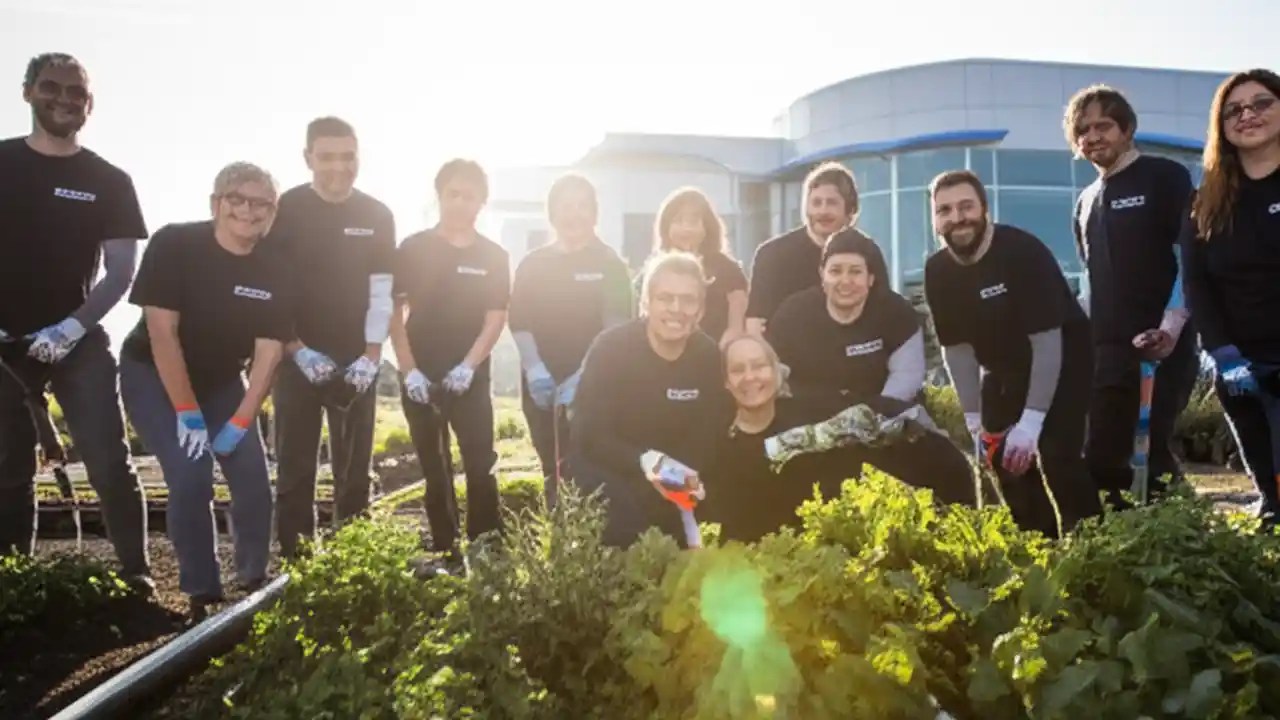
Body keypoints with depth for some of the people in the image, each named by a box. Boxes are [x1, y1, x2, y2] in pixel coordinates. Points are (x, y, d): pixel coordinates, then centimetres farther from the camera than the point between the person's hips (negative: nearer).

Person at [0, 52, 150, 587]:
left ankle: (136, 573, -3)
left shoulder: (109, 181, 3)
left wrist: (71, 327, -12)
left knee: (110, 462, -10)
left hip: (78, 340, -1)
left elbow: (122, 271, 0)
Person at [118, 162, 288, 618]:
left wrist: (240, 422, -19)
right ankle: (202, 596, -3)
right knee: (191, 479, -19)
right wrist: (188, 414, -23)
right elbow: (161, 331, -24)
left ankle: (256, 585, 17)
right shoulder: (173, 245, -22)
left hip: (221, 381, 4)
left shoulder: (272, 272, -12)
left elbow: (268, 350, -12)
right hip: (154, 376, -4)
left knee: (254, 480, -4)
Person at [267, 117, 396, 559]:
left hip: (356, 362, 2)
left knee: (354, 471, 6)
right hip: (297, 360, -2)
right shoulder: (285, 210, -4)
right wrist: (298, 351, -13)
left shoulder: (377, 216, 3)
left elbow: (381, 291, 3)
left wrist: (371, 356, -7)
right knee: (296, 470, -1)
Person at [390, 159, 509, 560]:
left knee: (481, 466, -7)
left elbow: (495, 319, 0)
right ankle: (444, 552, 18)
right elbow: (395, 312, 0)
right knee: (434, 469, 8)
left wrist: (468, 366, -13)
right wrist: (409, 369, -9)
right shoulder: (413, 249, 2)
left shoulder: (494, 257, 3)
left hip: (470, 378, 0)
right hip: (421, 377, 1)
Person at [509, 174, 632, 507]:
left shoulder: (609, 263, 2)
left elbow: (616, 326, -8)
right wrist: (534, 369, -14)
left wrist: (583, 375, -20)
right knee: (554, 474, 9)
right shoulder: (533, 264, 10)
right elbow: (519, 322, 3)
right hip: (543, 388, 3)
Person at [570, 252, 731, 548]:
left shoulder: (708, 356, -8)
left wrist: (685, 474, -22)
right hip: (606, 474, -4)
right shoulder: (610, 348, -19)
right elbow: (590, 435, -22)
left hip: (669, 487, 4)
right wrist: (643, 460, -38)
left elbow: (706, 434, -2)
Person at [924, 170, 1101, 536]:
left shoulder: (1022, 251, -28)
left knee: (1057, 453, -19)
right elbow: (957, 348, -5)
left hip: (1062, 359, -6)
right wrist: (974, 420, -8)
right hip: (1004, 368, 6)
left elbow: (1046, 341, -28)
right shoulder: (938, 271, -11)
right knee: (1003, 458, 2)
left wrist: (1031, 421, -31)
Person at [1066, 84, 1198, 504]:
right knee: (1102, 458, 3)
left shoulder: (1165, 177, 0)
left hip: (1161, 343, -6)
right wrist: (1088, 340, 14)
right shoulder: (1086, 202, 18)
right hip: (1107, 348, 6)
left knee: (1152, 453, -9)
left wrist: (1171, 326, -19)